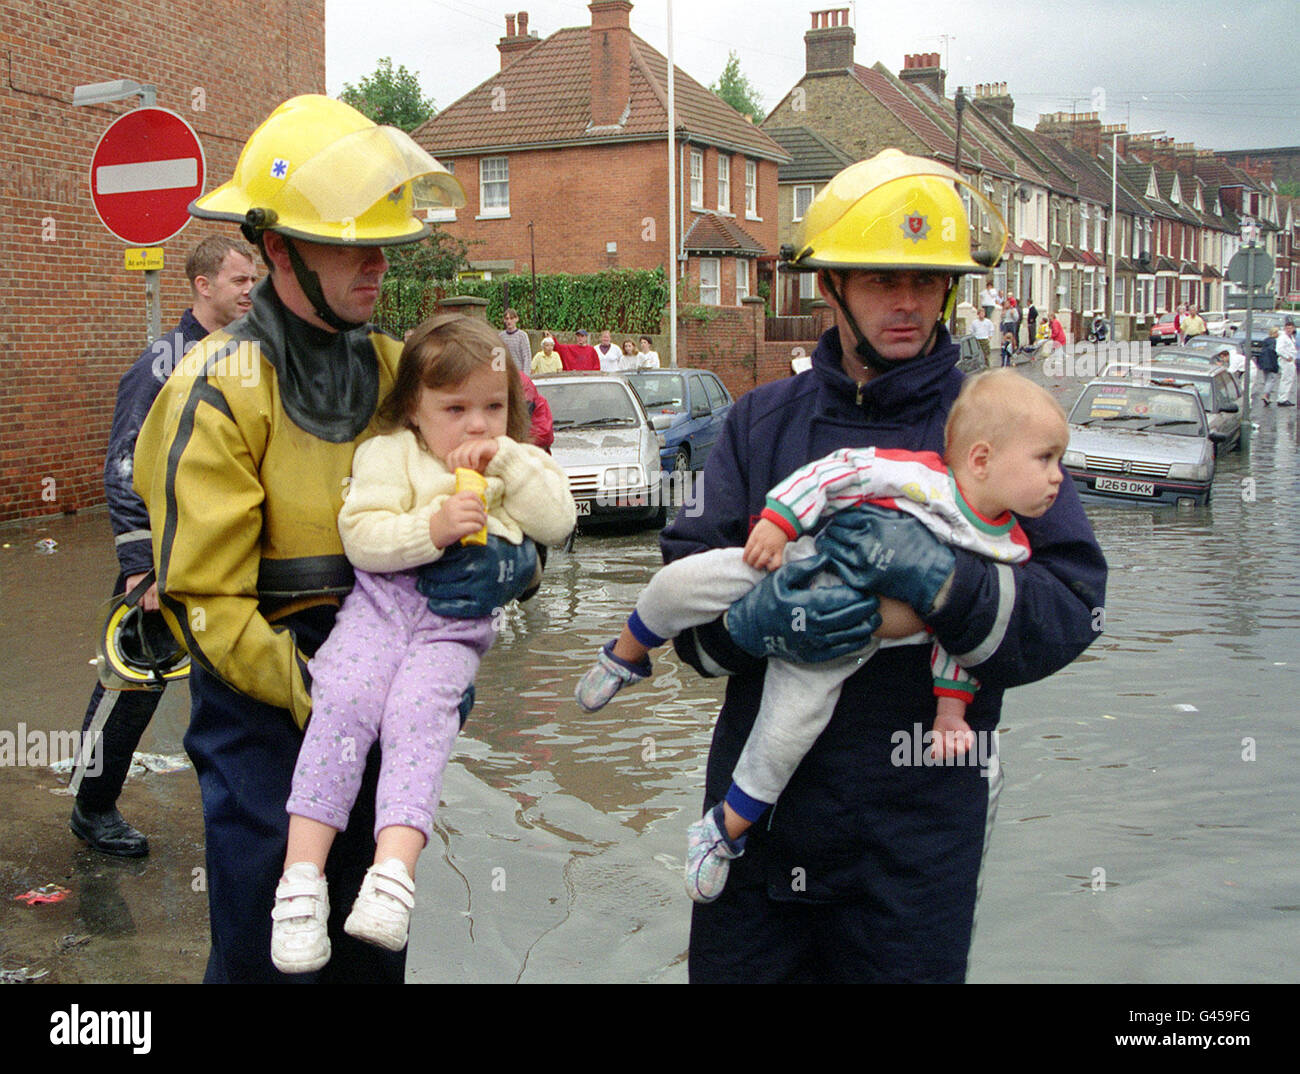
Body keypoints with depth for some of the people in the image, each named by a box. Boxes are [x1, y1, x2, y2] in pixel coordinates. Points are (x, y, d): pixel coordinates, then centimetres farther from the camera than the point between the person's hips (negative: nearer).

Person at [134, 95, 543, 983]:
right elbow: (203, 599, -14)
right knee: (266, 948, 5)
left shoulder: (396, 370, 4)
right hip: (265, 715, -5)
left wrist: (508, 562, -15)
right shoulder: (221, 393, -14)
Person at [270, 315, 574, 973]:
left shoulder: (518, 466, 21)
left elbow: (558, 524, 5)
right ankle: (302, 876, -24)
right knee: (341, 702, -23)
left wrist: (507, 459, -1)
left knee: (418, 714, -25)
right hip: (382, 600, 0)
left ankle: (393, 875, -37)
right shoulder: (388, 454, 10)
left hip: (456, 624, 1)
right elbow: (360, 536, -2)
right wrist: (432, 529, -16)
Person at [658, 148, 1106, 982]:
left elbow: (1072, 606, -9)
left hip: (918, 820, -2)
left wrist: (941, 583, -26)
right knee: (731, 964, 14)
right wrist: (751, 622, -20)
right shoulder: (762, 422, 7)